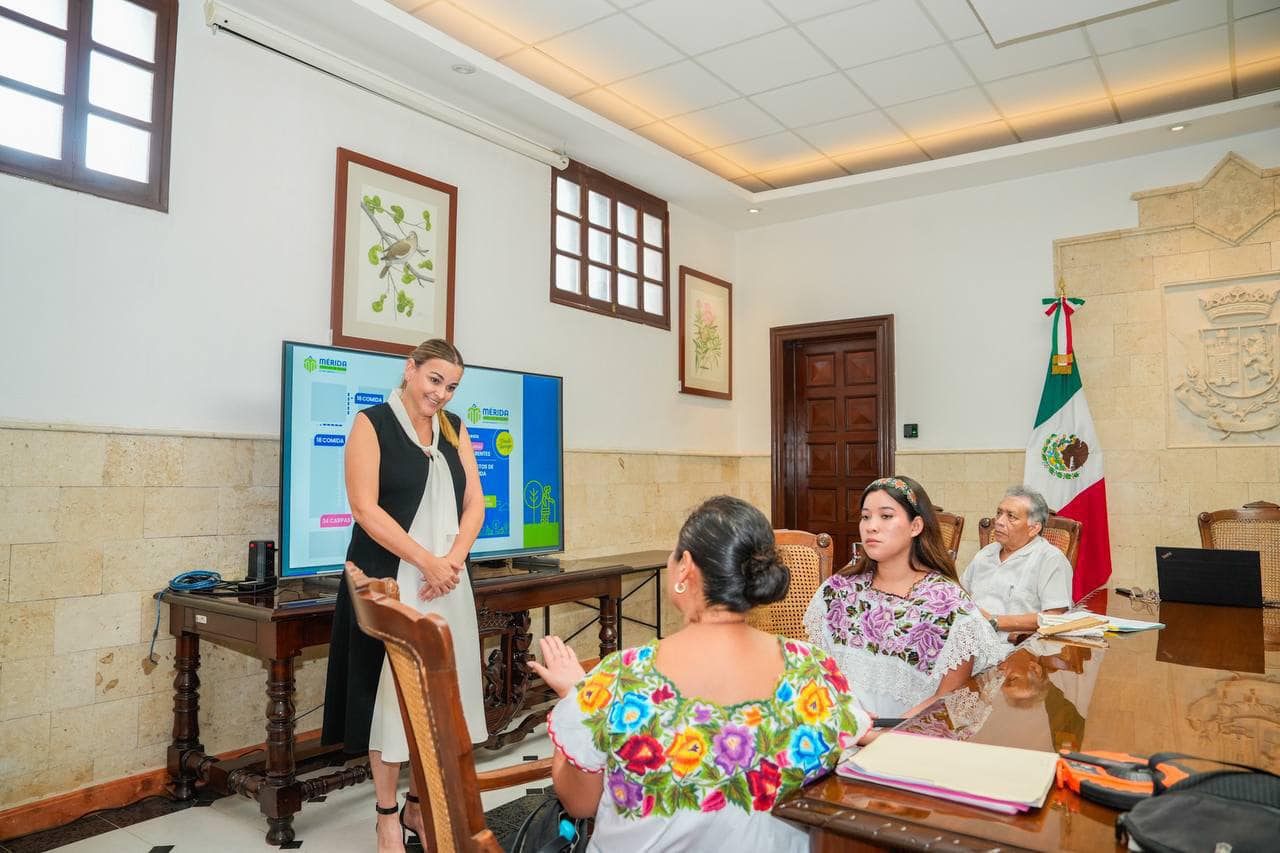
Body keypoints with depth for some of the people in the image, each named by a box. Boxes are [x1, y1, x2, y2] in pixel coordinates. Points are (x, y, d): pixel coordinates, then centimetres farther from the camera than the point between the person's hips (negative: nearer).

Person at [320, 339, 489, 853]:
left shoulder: (454, 429, 10)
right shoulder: (372, 423, -5)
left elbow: (474, 502, 7)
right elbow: (365, 508, -13)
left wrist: (452, 560, -10)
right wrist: (426, 562, -16)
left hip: (447, 579, 5)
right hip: (390, 578, -5)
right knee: (391, 691, 3)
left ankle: (419, 802, 27)